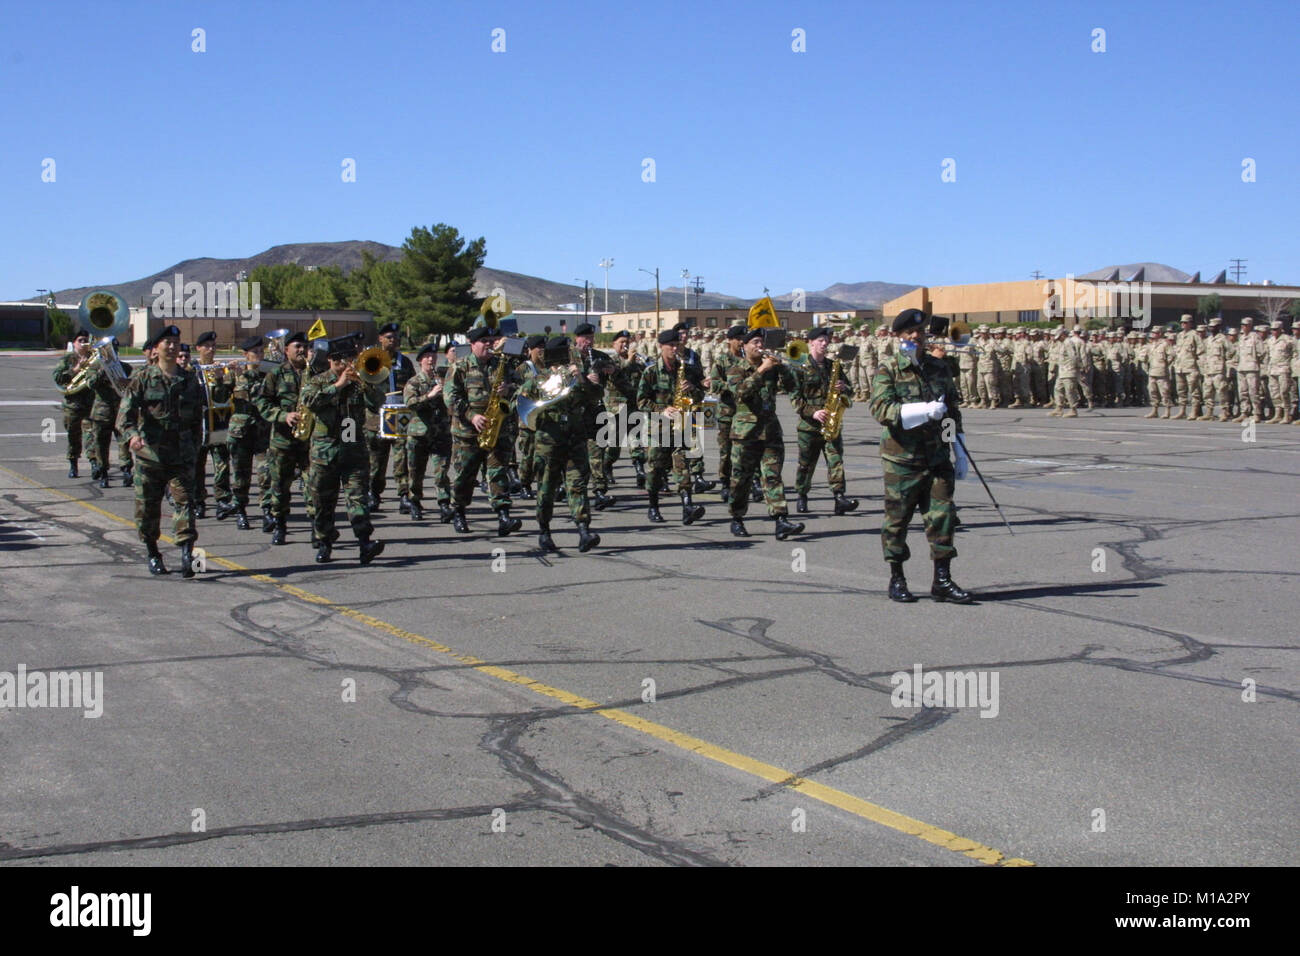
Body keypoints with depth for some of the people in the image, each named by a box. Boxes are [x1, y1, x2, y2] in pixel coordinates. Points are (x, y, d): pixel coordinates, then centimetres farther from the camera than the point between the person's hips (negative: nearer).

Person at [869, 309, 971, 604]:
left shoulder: (940, 368, 12)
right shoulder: (887, 371, -3)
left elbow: (953, 413, 19)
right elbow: (881, 410, -18)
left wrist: (961, 454, 16)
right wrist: (925, 411, -27)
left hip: (937, 458, 4)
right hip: (901, 460, -4)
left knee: (943, 516, 0)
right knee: (897, 520, 3)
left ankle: (942, 580, 9)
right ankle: (896, 580, 16)